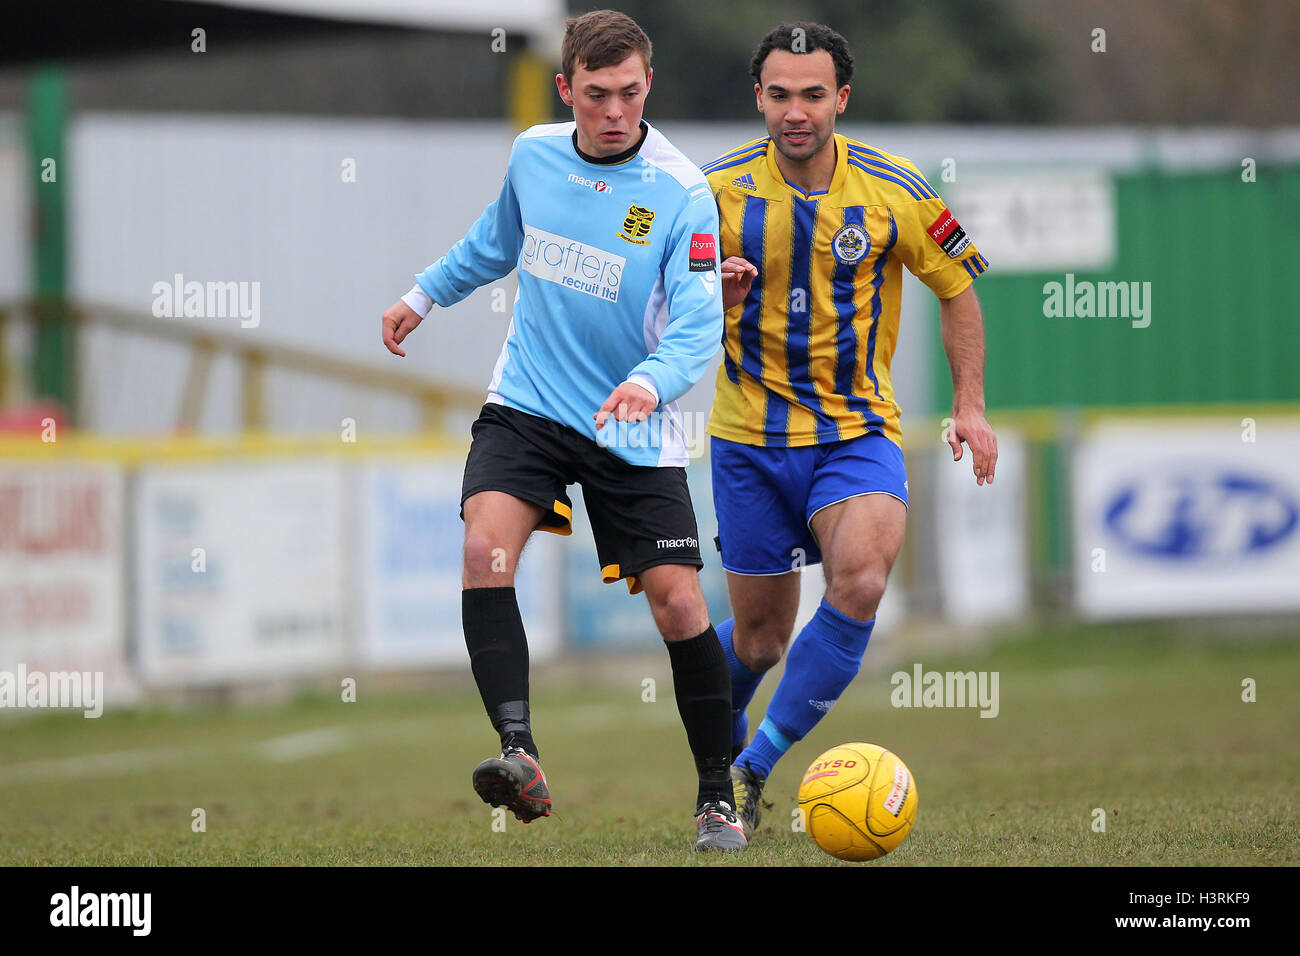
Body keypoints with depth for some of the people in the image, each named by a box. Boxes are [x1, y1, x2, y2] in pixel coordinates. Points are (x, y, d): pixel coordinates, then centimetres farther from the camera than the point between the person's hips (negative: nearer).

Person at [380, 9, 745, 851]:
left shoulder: (682, 193, -15)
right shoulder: (533, 155, 0)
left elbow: (700, 326, -19)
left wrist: (650, 380, -38)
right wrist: (426, 293, 32)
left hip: (633, 433, -3)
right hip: (527, 405, 3)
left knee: (679, 603, -6)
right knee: (486, 550, -23)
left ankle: (718, 798, 11)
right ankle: (522, 759, -30)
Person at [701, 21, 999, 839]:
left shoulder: (894, 190, -6)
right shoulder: (720, 190, -6)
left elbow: (957, 289, 8)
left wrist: (970, 405, 1)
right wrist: (714, 296, -18)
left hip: (858, 429, 0)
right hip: (751, 437, 0)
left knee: (861, 582, -26)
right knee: (760, 633, 5)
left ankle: (756, 764, -13)